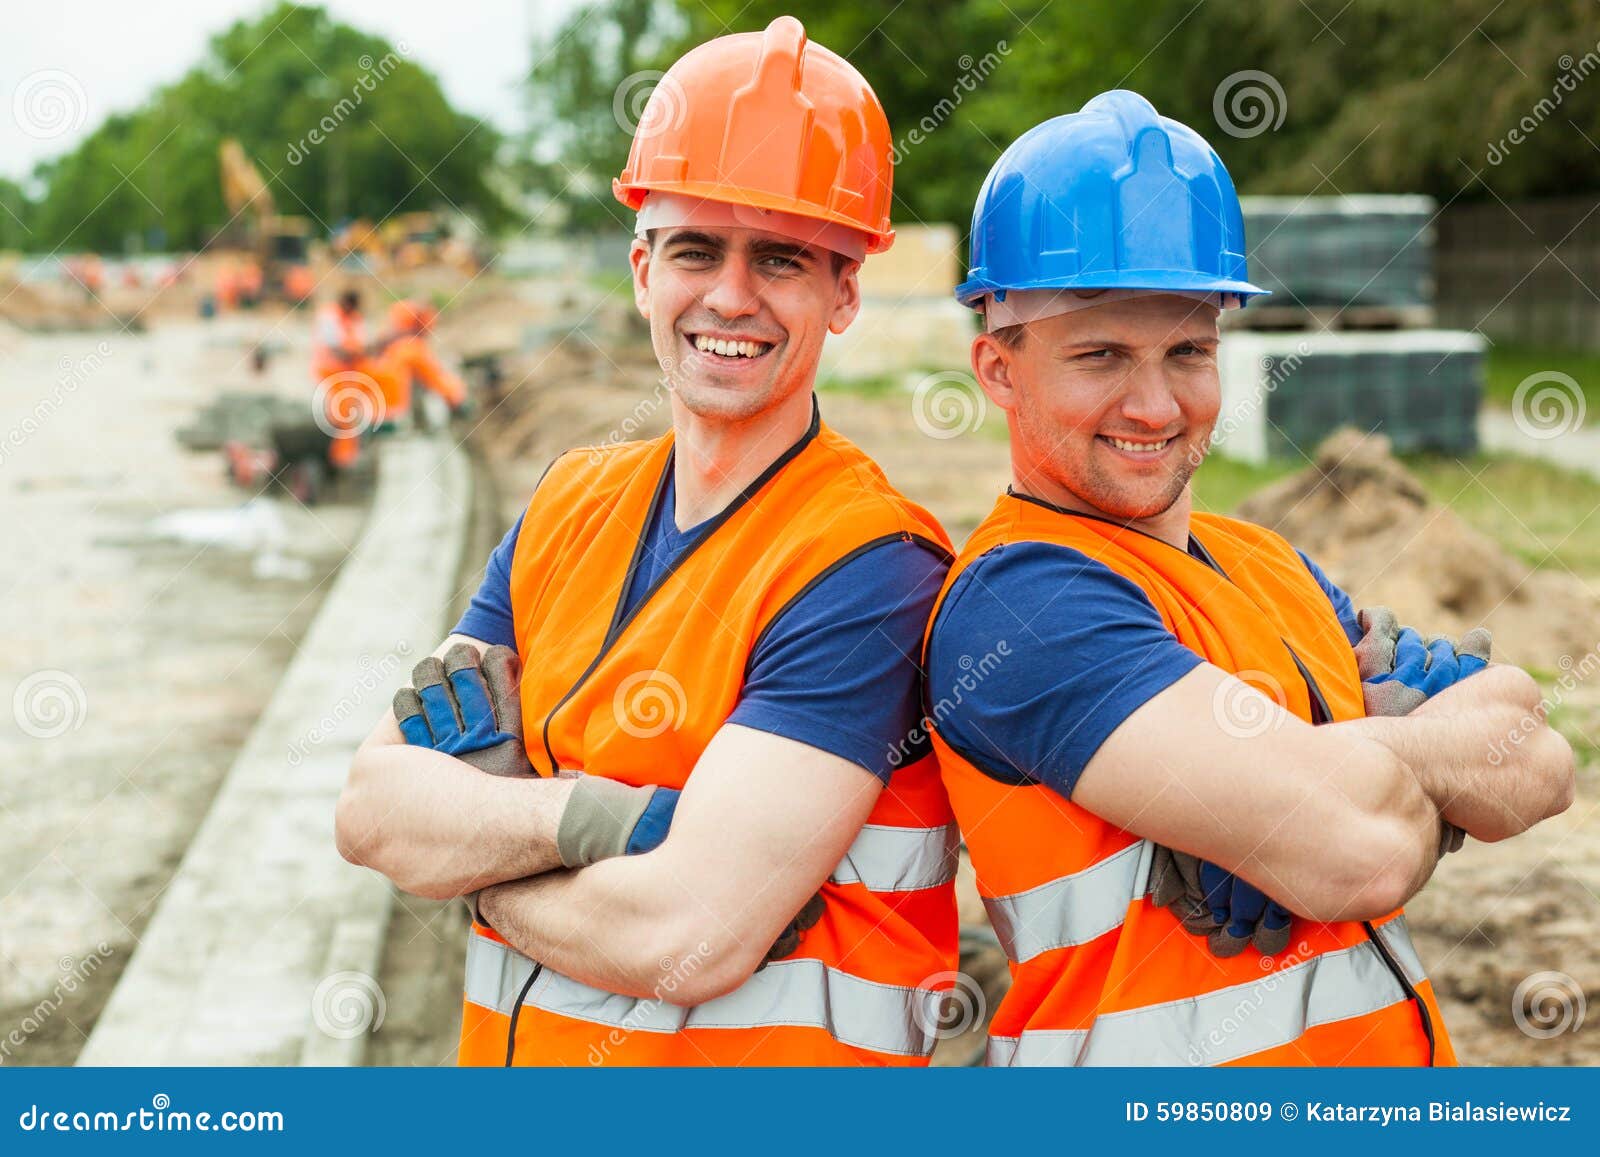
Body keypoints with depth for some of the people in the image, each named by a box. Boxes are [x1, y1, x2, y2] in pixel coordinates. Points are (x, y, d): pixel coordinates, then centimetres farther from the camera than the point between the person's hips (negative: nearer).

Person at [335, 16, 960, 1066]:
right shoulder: (569, 507, 1)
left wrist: (463, 848, -12)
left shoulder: (865, 568, -20)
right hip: (512, 1050, 6)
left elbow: (687, 938, -28)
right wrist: (600, 815, -23)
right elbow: (369, 809, -7)